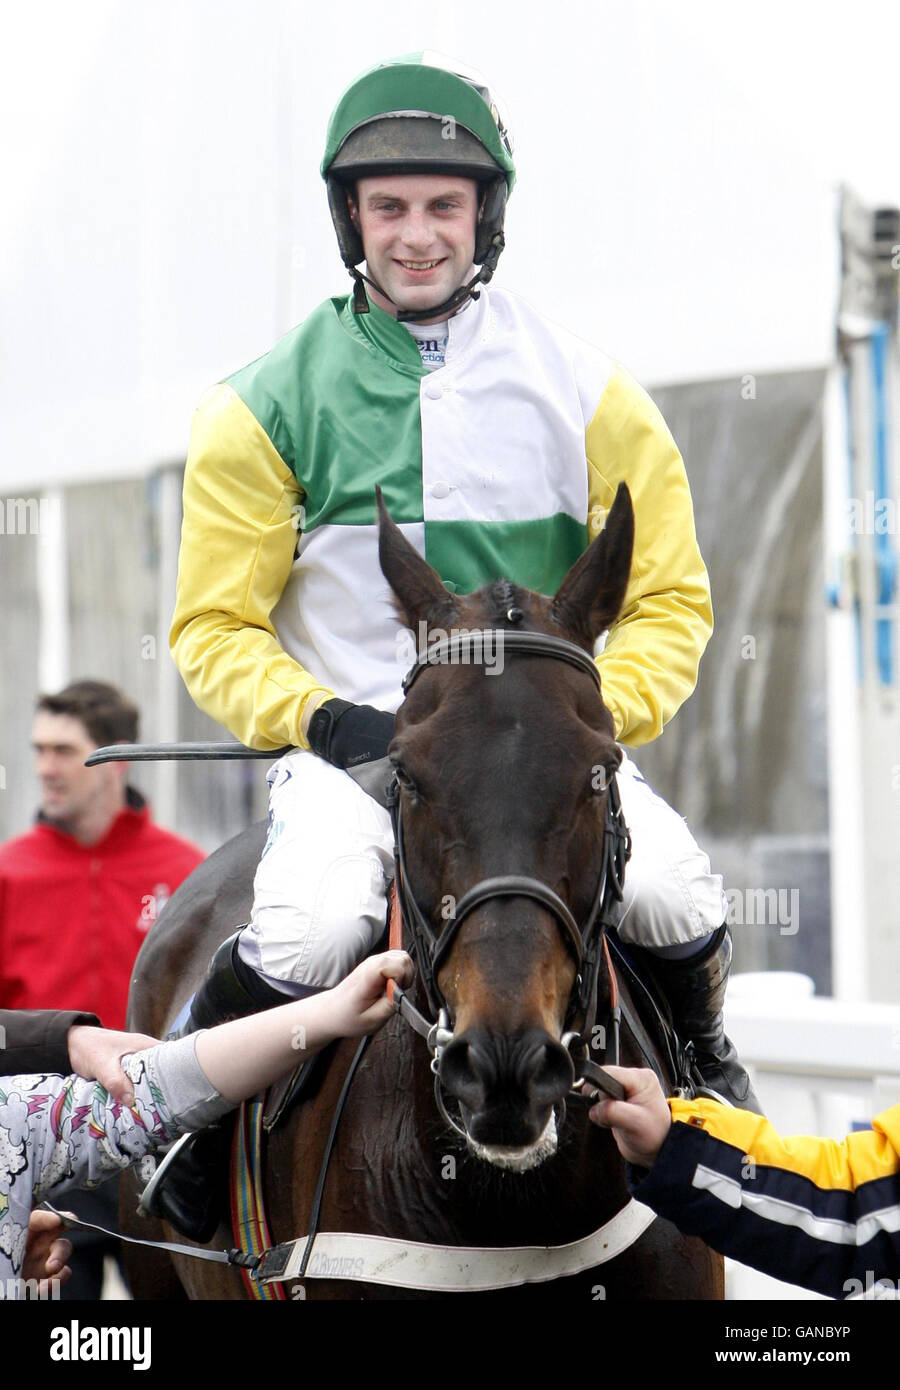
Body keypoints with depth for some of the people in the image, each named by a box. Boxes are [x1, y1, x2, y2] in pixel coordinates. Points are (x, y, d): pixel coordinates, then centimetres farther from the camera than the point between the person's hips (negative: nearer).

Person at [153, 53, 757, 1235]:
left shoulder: (583, 390, 5)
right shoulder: (271, 405, 2)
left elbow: (670, 600, 8)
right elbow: (216, 627, 4)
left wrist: (591, 714, -10)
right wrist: (317, 717, -14)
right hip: (350, 747, -1)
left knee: (671, 892, -26)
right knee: (315, 927, -32)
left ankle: (701, 1062, 9)